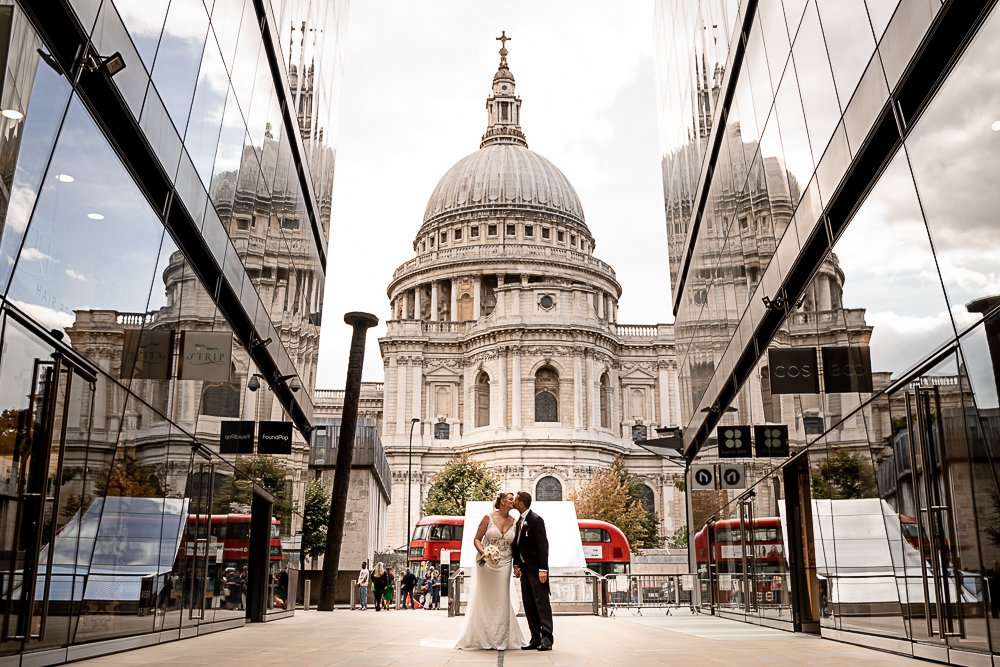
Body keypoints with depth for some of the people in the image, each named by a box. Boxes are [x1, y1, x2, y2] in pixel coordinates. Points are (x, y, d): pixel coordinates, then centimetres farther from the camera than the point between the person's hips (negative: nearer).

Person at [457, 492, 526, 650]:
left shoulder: (514, 522, 3)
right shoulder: (489, 518, -4)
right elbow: (477, 539, -1)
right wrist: (483, 552, -19)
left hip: (503, 565, 2)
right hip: (485, 564, -2)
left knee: (500, 601, 3)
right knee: (483, 600, 3)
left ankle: (499, 640, 12)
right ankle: (482, 637, 14)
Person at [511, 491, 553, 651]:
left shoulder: (536, 520, -13)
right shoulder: (519, 521, 13)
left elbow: (543, 545, -16)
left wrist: (543, 569, -20)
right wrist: (516, 565, 8)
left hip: (536, 568, -9)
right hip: (524, 568, 9)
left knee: (542, 602, -6)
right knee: (528, 604, 8)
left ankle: (546, 639, -4)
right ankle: (535, 638, 13)